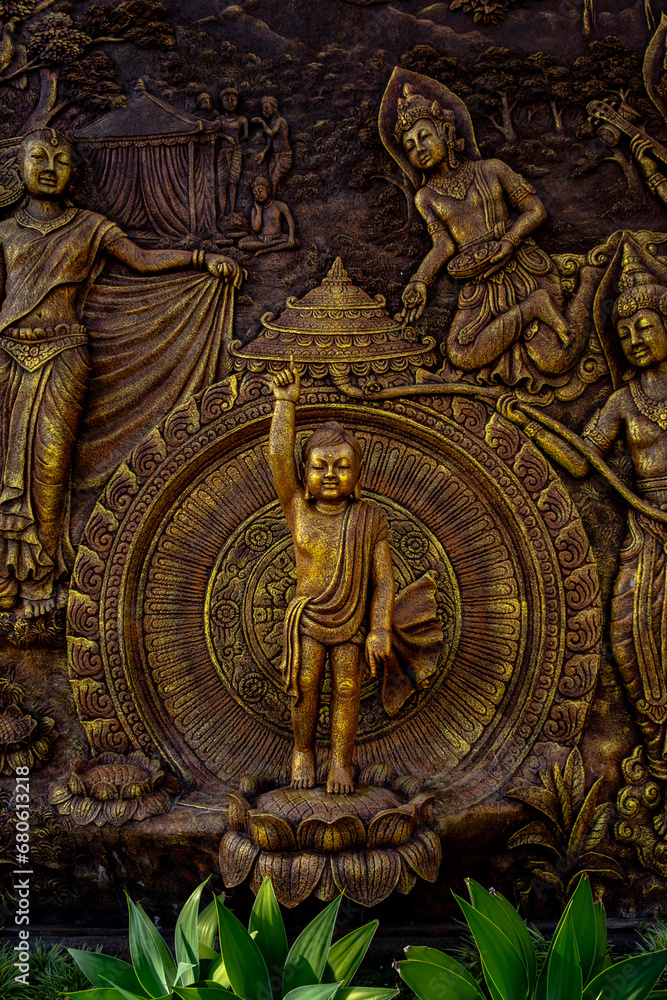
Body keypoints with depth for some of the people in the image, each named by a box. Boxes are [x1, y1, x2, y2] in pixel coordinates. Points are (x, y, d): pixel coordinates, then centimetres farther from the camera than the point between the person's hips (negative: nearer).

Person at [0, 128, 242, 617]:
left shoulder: (89, 226, 14)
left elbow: (144, 259, 7)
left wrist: (203, 257, -2)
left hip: (63, 354, -2)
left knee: (50, 460, -10)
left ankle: (40, 577, -2)